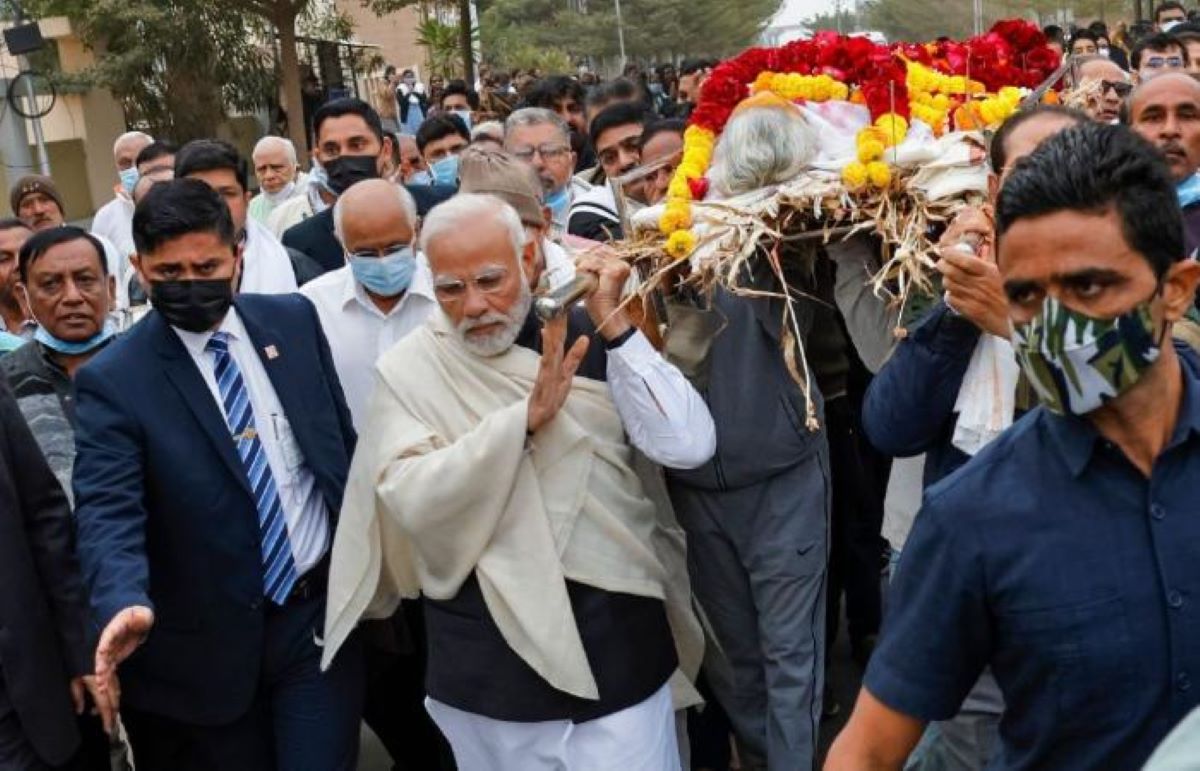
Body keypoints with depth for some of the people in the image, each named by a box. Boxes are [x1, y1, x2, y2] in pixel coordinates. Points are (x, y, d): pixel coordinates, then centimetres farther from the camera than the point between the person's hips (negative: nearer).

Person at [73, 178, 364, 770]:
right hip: (209, 644, -2)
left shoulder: (294, 320, 1)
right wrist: (126, 603, -39)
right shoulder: (113, 380, -11)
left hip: (323, 612, 2)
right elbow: (108, 510, -20)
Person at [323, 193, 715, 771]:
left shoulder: (587, 339, -3)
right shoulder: (408, 370, -4)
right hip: (488, 663, 0)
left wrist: (614, 324, -17)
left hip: (618, 642, 1)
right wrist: (526, 417, -26)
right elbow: (410, 499, -18)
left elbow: (690, 447, -12)